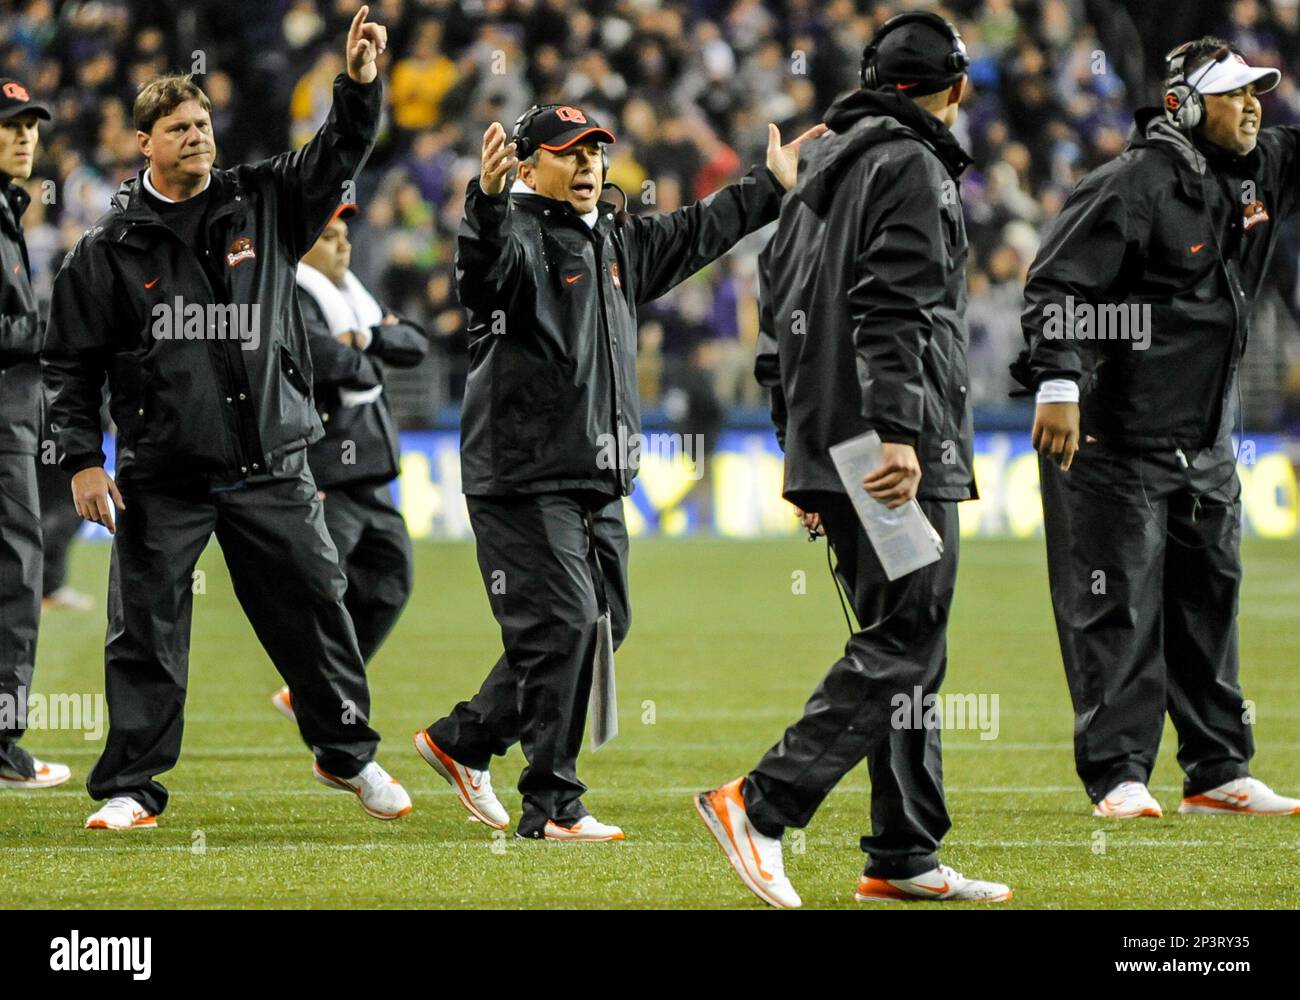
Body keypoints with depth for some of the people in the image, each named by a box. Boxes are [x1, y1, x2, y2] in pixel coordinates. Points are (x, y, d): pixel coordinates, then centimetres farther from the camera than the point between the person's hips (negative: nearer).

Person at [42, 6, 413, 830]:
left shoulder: (264, 205, 7)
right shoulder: (110, 249, 1)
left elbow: (340, 154, -2)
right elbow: (72, 362, 3)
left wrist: (361, 83, -21)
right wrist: (83, 460, -5)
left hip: (272, 468, 2)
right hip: (162, 478, -2)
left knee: (316, 609, 7)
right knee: (146, 632, -1)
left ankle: (348, 753, 24)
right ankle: (131, 786, 8)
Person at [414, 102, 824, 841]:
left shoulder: (618, 244, 17)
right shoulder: (518, 233, -10)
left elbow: (694, 233, 31)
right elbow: (489, 260, -34)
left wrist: (772, 188, 35)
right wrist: (488, 199, -54)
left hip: (600, 483, 9)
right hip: (525, 479, -9)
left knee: (603, 622, 14)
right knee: (562, 625, -12)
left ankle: (463, 739, 25)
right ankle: (553, 806, -7)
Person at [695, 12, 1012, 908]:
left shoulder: (824, 169, 20)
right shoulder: (910, 167, -8)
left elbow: (777, 305, 21)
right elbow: (894, 306, -19)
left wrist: (804, 447, 23)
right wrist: (898, 431, -25)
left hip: (833, 451, 10)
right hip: (904, 460, -10)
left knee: (902, 646, 12)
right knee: (904, 642, -10)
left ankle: (906, 857, 11)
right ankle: (762, 804, -19)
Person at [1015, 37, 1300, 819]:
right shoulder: (1135, 186, -15)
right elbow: (1057, 283, -19)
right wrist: (1058, 384, -29)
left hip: (1208, 445, 8)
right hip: (1115, 438, -8)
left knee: (1210, 600, 12)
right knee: (1118, 608, -5)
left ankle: (1218, 772, 18)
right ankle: (1118, 774, -2)